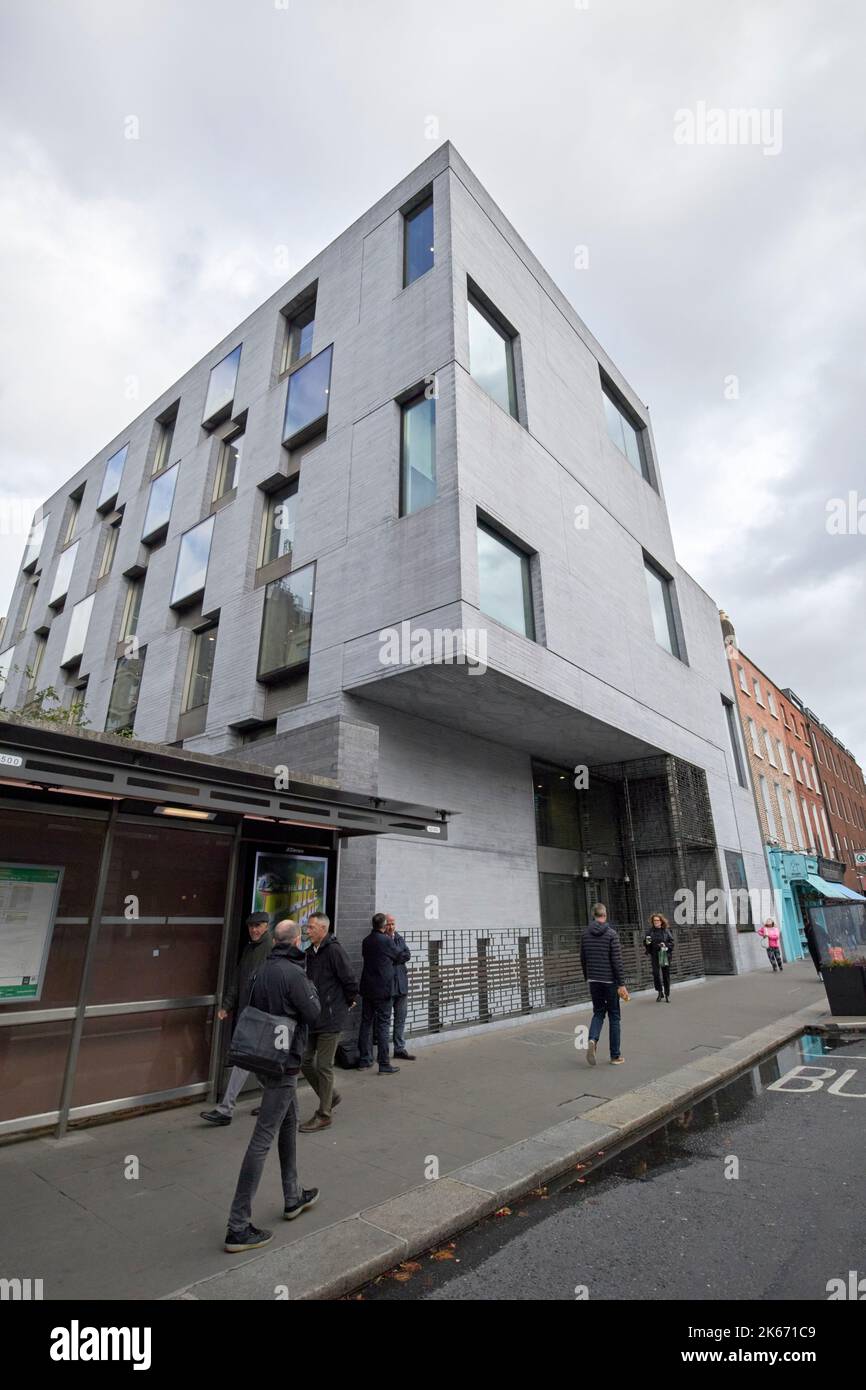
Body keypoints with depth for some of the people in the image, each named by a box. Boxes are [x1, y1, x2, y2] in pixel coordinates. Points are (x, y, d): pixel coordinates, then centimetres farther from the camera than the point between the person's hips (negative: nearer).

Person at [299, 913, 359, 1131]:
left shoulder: (334, 950, -19)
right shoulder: (310, 952, 8)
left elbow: (350, 981, -18)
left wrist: (349, 1001, -4)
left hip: (330, 1019, -8)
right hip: (311, 1018, 8)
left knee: (324, 1066, 3)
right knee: (305, 1061, 14)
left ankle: (323, 1115, 19)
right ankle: (330, 1097, 34)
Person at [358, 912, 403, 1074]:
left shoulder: (366, 941, 3)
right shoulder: (386, 941, -15)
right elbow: (399, 955, -1)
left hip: (367, 989, 6)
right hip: (383, 989, -6)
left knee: (366, 1023, 14)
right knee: (383, 1025, 0)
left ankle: (364, 1061, 21)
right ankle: (384, 1064, 4)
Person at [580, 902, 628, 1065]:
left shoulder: (585, 934, 2)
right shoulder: (611, 934, -12)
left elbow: (583, 959, 8)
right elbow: (617, 961, -15)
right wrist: (621, 984, -11)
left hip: (593, 981, 3)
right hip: (610, 981, -3)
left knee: (598, 1012, 16)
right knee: (614, 1017, 9)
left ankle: (592, 1040, -9)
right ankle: (616, 1056, 15)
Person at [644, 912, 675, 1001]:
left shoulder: (666, 930, 1)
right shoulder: (650, 931, 4)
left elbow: (672, 942, 1)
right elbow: (645, 943, 11)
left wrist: (666, 945, -17)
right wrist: (647, 942, -11)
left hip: (665, 955, 0)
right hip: (655, 956, 0)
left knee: (666, 974, 6)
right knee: (656, 973, -10)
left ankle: (667, 994, 21)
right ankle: (659, 992, 8)